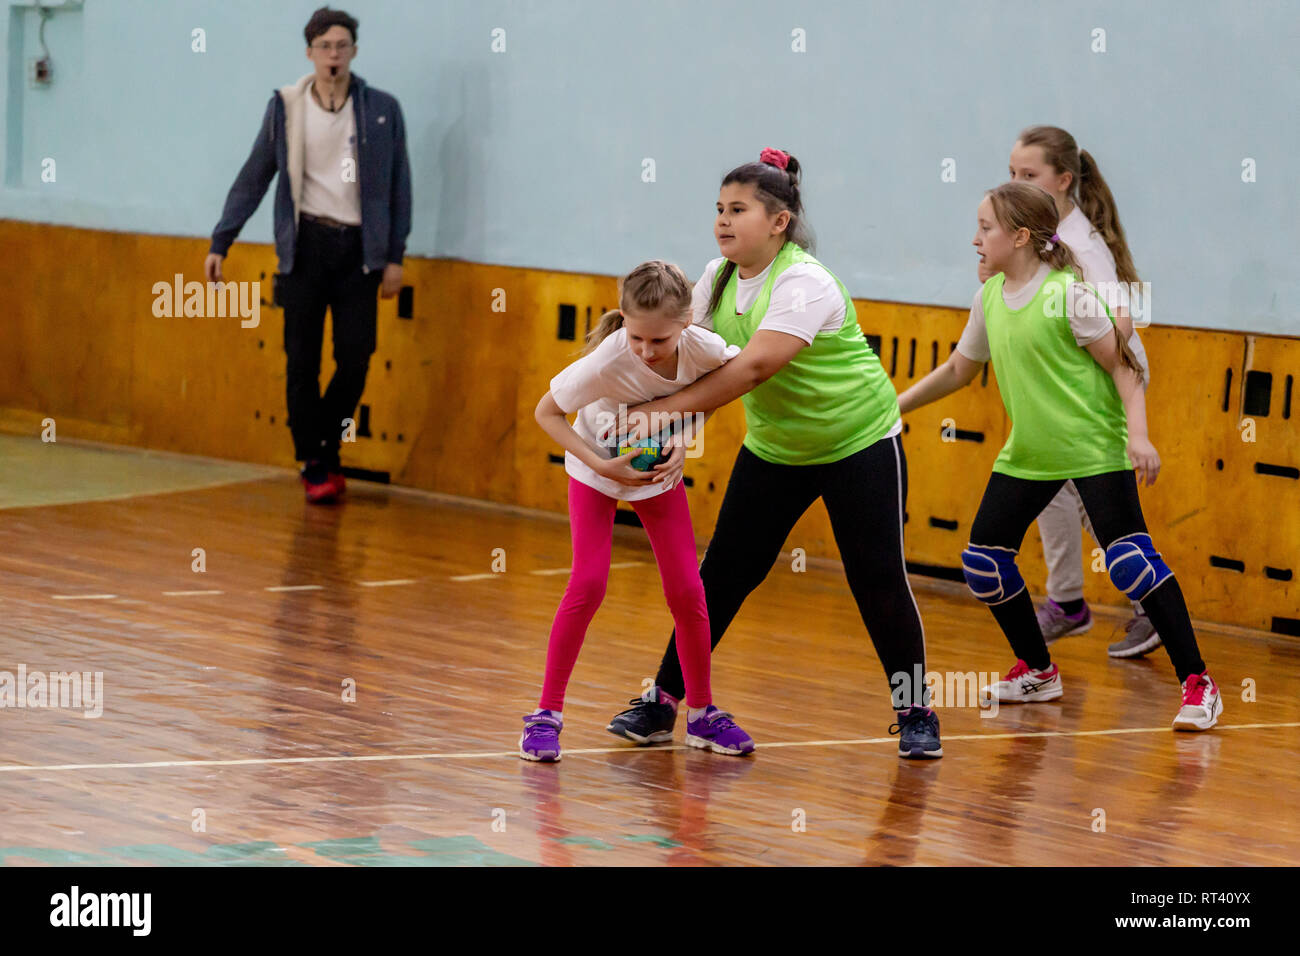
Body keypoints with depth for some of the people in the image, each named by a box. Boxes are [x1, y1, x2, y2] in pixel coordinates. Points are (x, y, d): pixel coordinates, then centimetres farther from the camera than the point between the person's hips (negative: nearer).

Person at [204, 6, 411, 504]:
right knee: (303, 362, 0)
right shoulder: (286, 108, 1)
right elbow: (253, 178, 6)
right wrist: (220, 243, 2)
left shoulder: (381, 110, 2)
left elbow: (398, 185, 7)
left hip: (358, 248, 0)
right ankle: (314, 466, 11)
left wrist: (394, 256, 3)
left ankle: (327, 449, 19)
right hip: (306, 244, 0)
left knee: (355, 358, -2)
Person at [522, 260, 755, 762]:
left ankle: (702, 714, 17)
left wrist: (685, 444, -18)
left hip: (660, 472, 3)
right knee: (589, 582, -15)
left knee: (687, 591, 0)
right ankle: (547, 712, -5)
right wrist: (602, 465, -33)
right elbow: (546, 411, -23)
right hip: (598, 468, -3)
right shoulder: (606, 364, -37)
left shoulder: (704, 349, -30)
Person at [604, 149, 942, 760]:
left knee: (878, 581, -6)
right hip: (773, 450, 6)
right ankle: (661, 704, 7)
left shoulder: (804, 283, -26)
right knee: (723, 575, 1)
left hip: (860, 443, -6)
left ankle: (915, 714, 8)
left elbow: (754, 366, -36)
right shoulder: (717, 280, -3)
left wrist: (666, 409, -39)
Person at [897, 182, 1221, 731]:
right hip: (1027, 454, 8)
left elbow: (1122, 365, -13)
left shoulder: (1067, 293, -15)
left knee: (1129, 559, -18)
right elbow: (958, 370, 20)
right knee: (983, 558, 3)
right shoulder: (990, 298, 6)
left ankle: (1197, 685, -13)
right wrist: (892, 407, 19)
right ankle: (1037, 672, 21)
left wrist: (1138, 435, -23)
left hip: (1095, 449, -8)